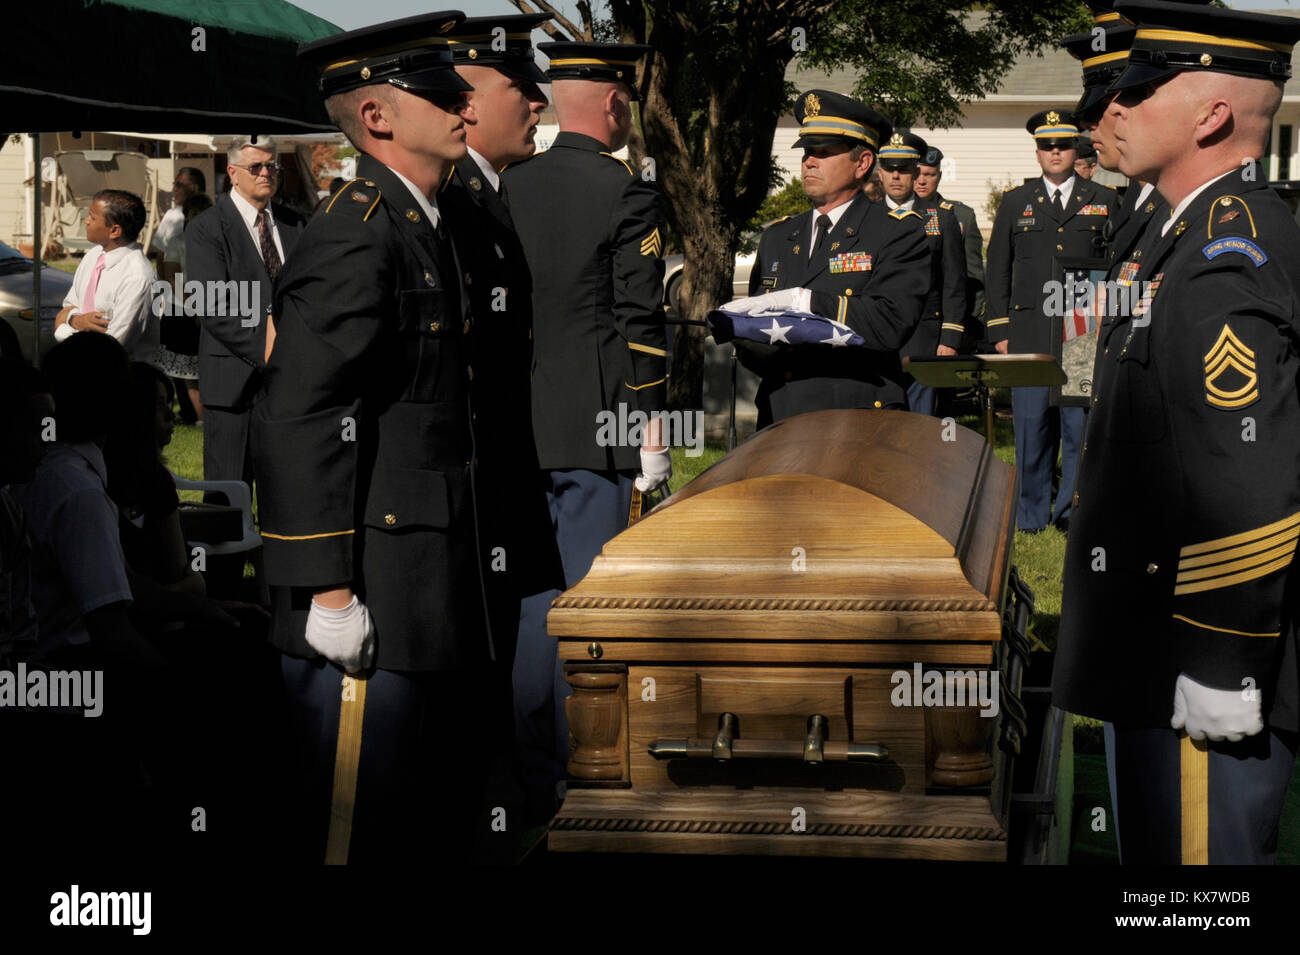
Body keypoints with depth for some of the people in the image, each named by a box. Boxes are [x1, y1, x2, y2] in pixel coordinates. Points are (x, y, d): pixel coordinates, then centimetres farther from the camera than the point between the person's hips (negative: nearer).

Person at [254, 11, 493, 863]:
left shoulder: (426, 228, 16)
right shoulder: (355, 236, -16)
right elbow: (297, 422, -22)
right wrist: (327, 591, -23)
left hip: (437, 601, 10)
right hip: (374, 606, -10)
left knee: (445, 820, 17)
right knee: (363, 830, 0)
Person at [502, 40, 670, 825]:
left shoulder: (506, 187, 7)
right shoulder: (630, 195, -10)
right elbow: (641, 325, -11)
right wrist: (653, 435, -4)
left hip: (519, 427, 5)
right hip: (598, 431, -5)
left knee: (529, 599, 14)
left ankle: (529, 779, 22)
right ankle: (586, 780, 6)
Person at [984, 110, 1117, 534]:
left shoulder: (1104, 201, 11)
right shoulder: (1016, 201, 13)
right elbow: (997, 270, 12)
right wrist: (1000, 330, 5)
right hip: (1030, 334, 1)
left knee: (1082, 426, -4)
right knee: (1031, 427, 2)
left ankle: (1073, 511, 6)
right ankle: (1032, 514, 13)